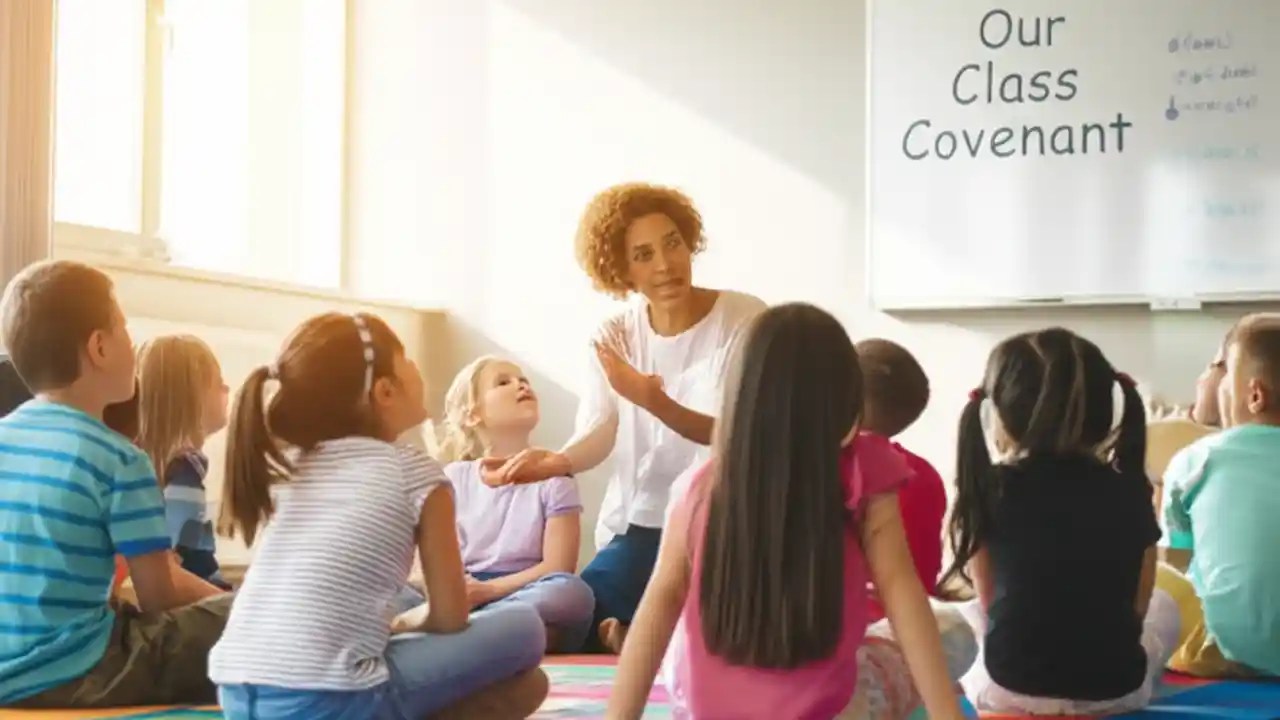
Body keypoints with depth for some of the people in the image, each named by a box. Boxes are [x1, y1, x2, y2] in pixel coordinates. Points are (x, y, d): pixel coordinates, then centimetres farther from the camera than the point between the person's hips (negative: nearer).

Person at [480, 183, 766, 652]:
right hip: (640, 523, 3)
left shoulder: (743, 320, -9)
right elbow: (600, 431, -5)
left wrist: (656, 403, -33)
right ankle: (624, 639, 14)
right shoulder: (615, 336, 5)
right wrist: (558, 461, -29)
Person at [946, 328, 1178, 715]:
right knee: (1164, 607, 31)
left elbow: (990, 604, 3)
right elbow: (1137, 606, 8)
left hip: (1010, 690, -1)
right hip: (1116, 689, 2)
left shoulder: (992, 488, -5)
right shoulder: (1130, 493, -1)